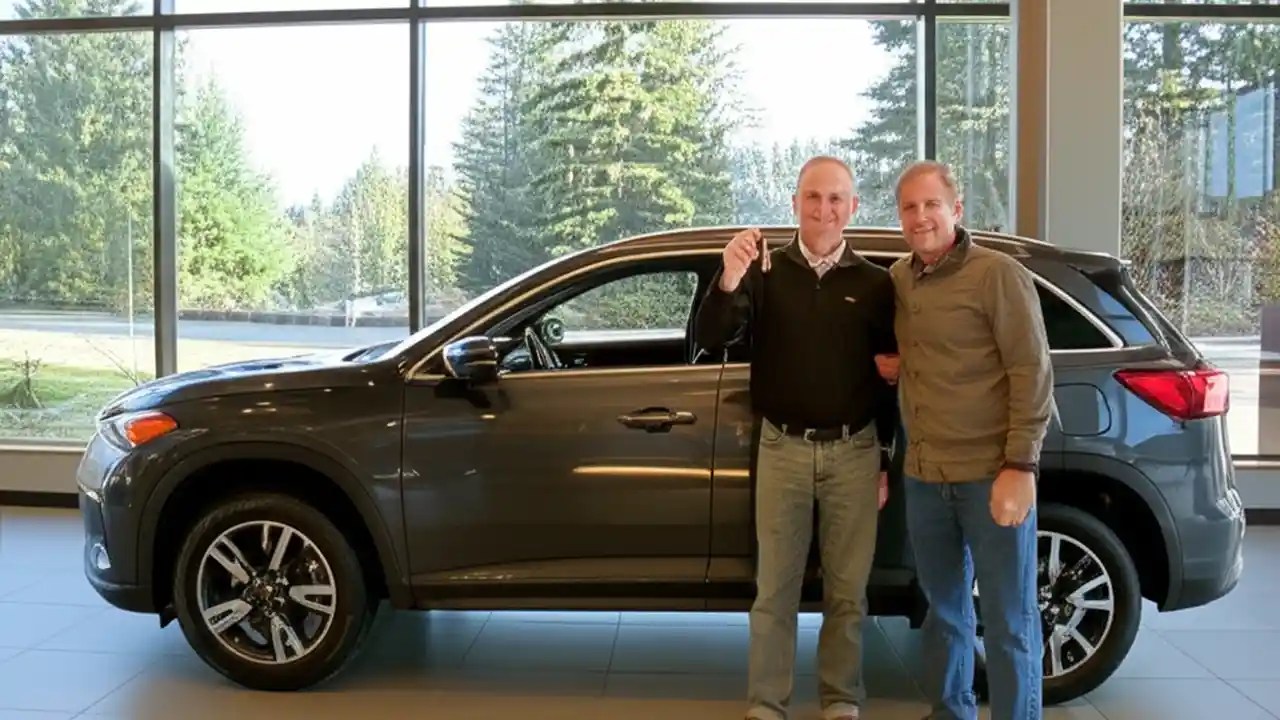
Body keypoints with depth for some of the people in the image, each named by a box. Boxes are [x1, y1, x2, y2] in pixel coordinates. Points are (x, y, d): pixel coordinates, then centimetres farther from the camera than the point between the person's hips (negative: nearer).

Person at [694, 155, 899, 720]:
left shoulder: (874, 283, 3)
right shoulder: (765, 272, 0)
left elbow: (890, 379, 7)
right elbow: (709, 340, -11)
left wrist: (886, 462, 7)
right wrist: (729, 280, -29)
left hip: (854, 451, 1)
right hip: (782, 449, 0)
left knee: (847, 590, 11)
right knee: (774, 588, 8)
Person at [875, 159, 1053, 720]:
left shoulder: (998, 275, -8)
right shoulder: (897, 279, 10)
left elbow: (1032, 373, -12)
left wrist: (1020, 466, -17)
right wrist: (887, 367, 5)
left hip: (991, 474, -6)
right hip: (923, 474, 6)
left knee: (1008, 619, 2)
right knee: (943, 606, 17)